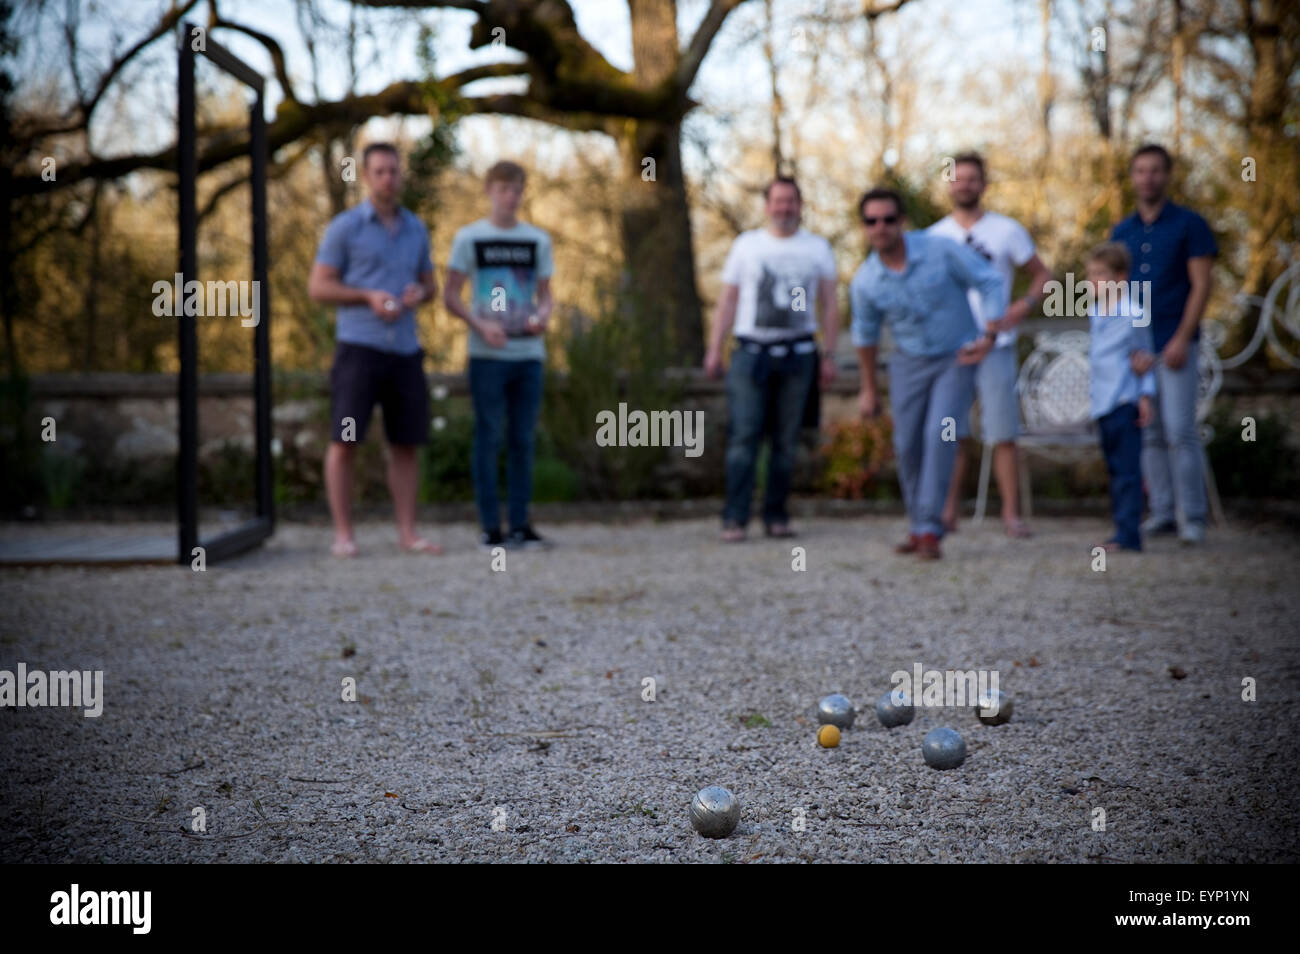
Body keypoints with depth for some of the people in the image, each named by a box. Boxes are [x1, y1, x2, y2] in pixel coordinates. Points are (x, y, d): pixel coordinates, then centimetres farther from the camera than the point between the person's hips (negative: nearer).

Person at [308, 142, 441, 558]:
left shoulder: (415, 229, 13)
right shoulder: (344, 226, -2)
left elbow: (430, 285, 21)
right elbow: (318, 287, -3)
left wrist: (419, 293, -5)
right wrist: (369, 296, -17)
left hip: (405, 350, 5)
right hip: (358, 347, -5)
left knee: (406, 443, 4)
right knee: (345, 440, -6)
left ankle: (408, 533, 10)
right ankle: (343, 536, -1)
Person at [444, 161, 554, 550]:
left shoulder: (538, 240, 11)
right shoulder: (469, 238, 2)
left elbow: (545, 295, 14)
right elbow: (450, 296, 0)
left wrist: (542, 317, -9)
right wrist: (481, 325, -16)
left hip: (528, 353, 3)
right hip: (487, 354, -3)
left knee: (523, 440, 6)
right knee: (488, 438, -2)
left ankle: (520, 524, 11)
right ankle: (491, 527, 2)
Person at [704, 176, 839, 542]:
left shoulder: (818, 248, 11)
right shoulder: (746, 245, 10)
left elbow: (828, 306, 11)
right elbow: (727, 301, 10)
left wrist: (829, 354, 3)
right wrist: (715, 349, 2)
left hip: (797, 354, 1)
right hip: (751, 351, -1)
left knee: (787, 440, 2)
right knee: (743, 435, -10)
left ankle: (776, 515, 8)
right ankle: (735, 518, -11)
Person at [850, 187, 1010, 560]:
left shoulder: (940, 250, -17)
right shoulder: (865, 283, -9)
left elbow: (992, 282, -9)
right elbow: (865, 334, 9)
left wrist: (989, 336, -20)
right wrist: (868, 389, 16)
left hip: (957, 358, -3)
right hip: (909, 362, 3)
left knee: (939, 434, -19)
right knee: (907, 445, 1)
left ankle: (929, 529, -16)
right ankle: (919, 527, 19)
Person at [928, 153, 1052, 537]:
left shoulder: (1007, 231, 4)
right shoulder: (934, 237, 10)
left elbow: (1042, 274, 8)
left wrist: (1025, 305, -10)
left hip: (994, 346, -2)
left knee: (1002, 433, -3)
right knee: (953, 434, 3)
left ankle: (1011, 512, 2)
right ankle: (948, 512, 9)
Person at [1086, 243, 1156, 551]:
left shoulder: (1133, 314, -9)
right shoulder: (1094, 313, 12)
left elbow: (1145, 355, -2)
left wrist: (1145, 395, -5)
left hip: (1125, 400, -8)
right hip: (1101, 401, 8)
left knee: (1127, 469, -8)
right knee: (1115, 468, 12)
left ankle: (1128, 534, -8)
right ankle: (1123, 530, 17)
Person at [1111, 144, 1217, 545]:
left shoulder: (1189, 225, 1)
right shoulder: (1121, 232, 14)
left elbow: (1200, 285, -4)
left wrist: (1182, 339, -13)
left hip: (1174, 345, -5)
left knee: (1180, 432, -9)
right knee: (1149, 434, 6)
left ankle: (1194, 516, -5)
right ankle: (1162, 512, 12)